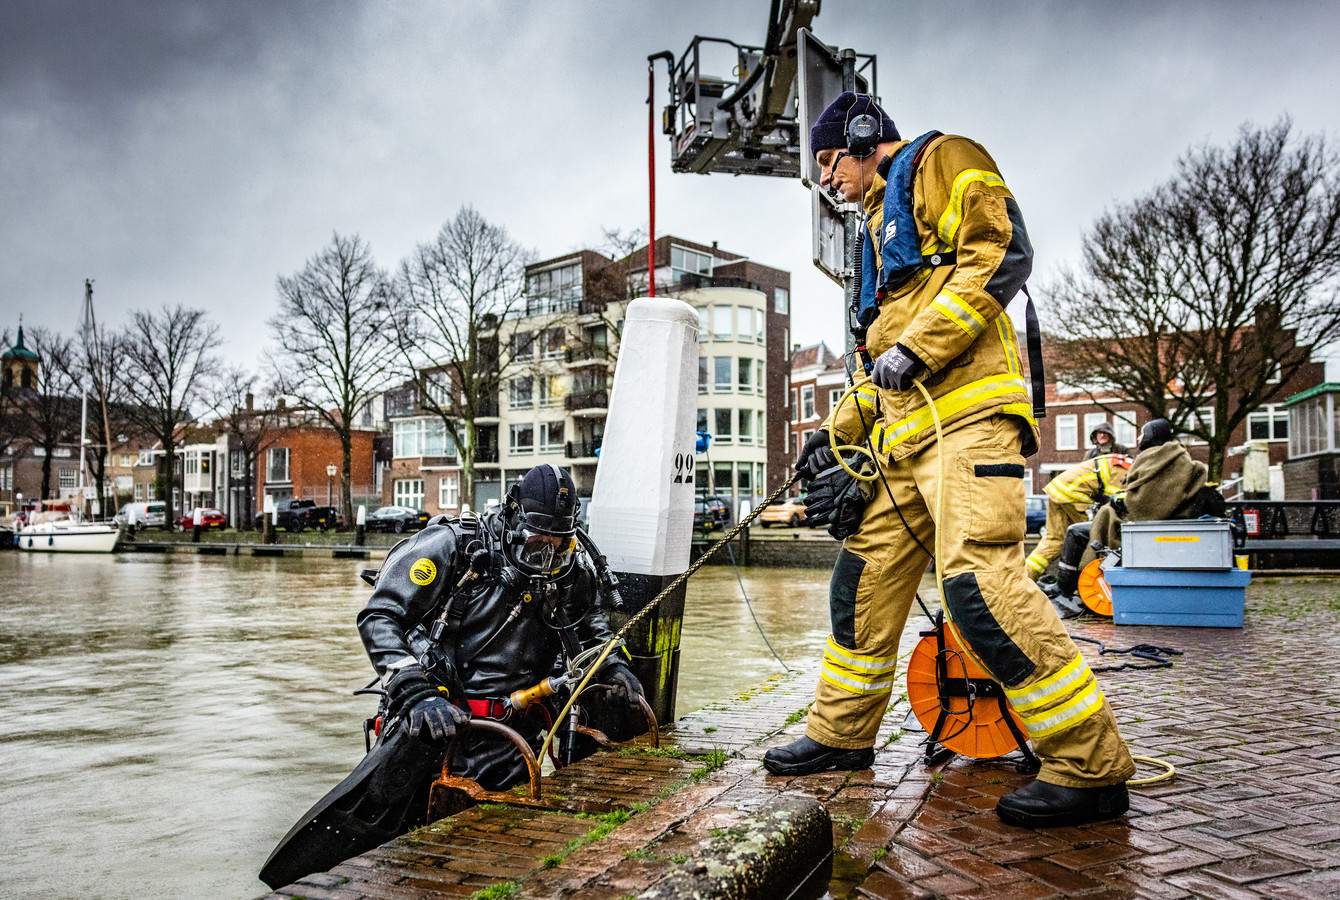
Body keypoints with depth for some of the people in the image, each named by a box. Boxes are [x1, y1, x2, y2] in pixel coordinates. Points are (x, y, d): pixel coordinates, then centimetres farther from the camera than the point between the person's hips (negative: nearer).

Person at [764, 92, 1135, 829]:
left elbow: (1001, 253, -12)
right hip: (905, 426, 10)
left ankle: (1092, 767, -10)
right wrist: (836, 431, 23)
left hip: (967, 409, -9)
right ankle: (843, 732, 22)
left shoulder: (940, 161, 6)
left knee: (978, 581, -20)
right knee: (865, 574, 10)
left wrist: (917, 346, -17)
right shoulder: (881, 226, 31)